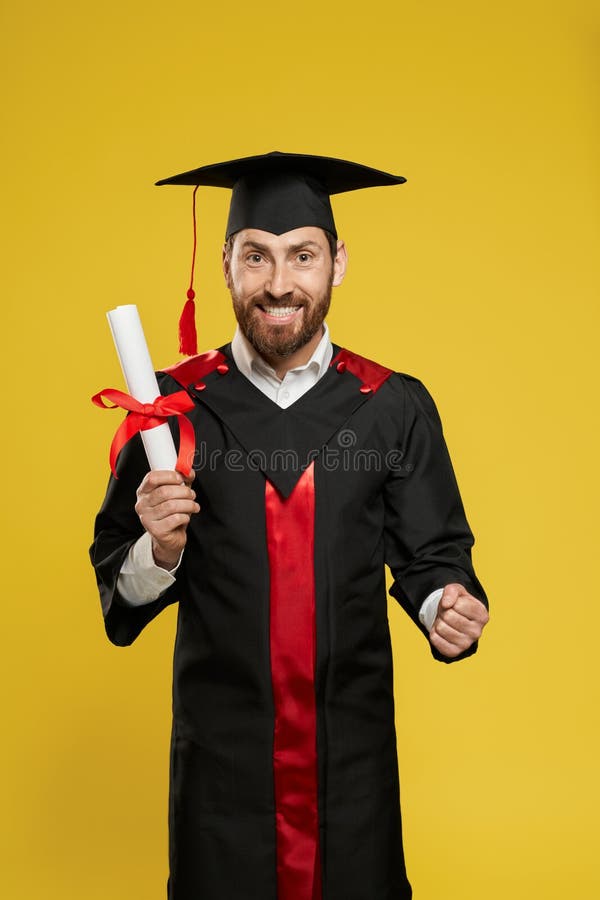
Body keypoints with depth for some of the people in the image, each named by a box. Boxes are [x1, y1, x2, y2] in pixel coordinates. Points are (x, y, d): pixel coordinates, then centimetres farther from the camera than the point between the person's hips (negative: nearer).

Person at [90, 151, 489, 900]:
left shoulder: (395, 409, -6)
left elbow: (430, 554, 0)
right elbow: (116, 577, -2)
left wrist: (446, 607, -20)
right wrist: (159, 552, -23)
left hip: (352, 748, 1)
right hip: (220, 747, 0)